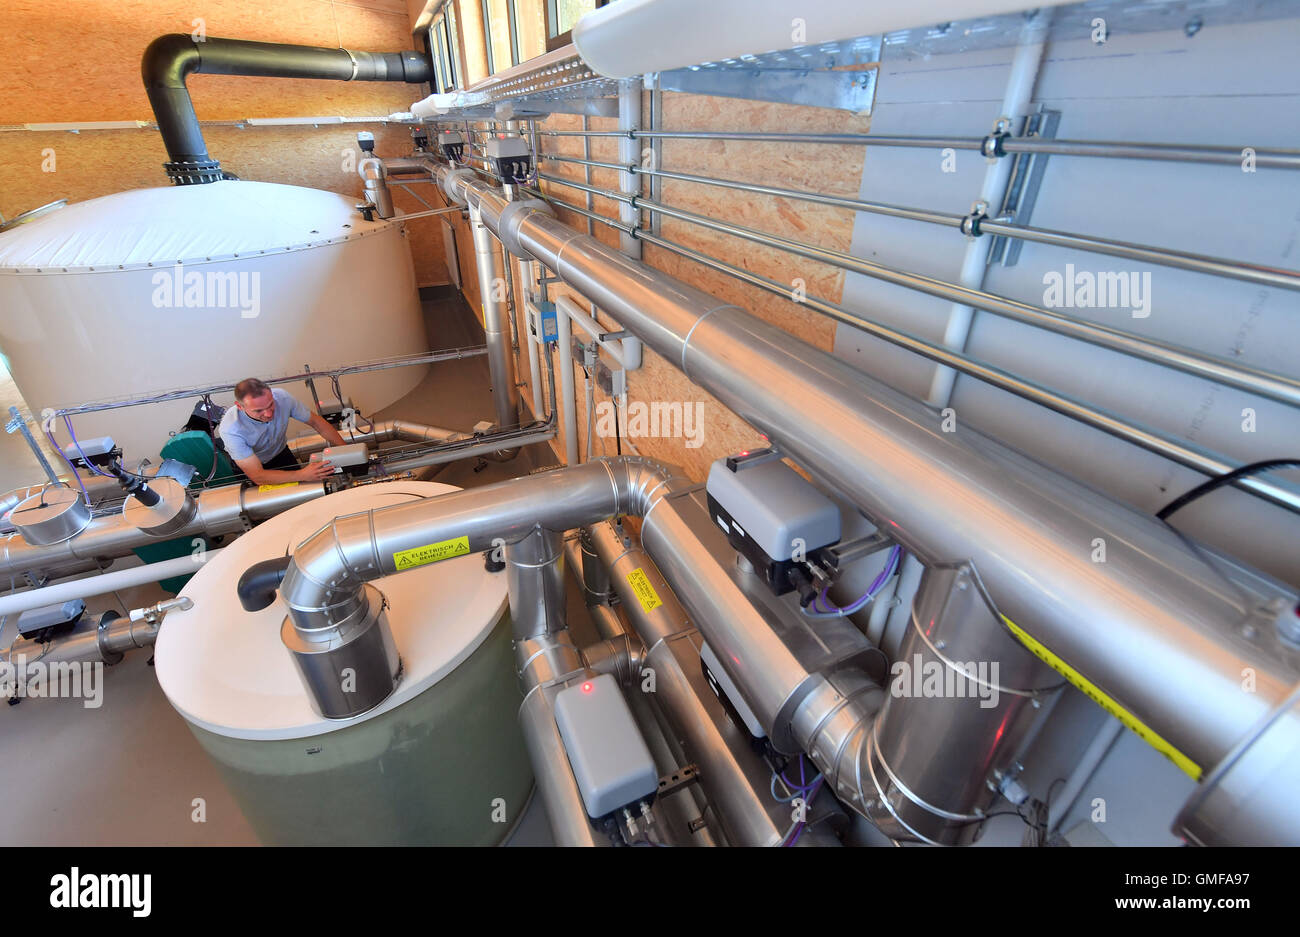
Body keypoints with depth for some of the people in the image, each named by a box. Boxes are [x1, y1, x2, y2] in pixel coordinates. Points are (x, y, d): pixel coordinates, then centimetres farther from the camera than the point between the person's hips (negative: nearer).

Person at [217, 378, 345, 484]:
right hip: (246, 463, -2)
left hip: (279, 453, 3)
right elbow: (257, 476, -37)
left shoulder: (282, 397, -29)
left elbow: (315, 421, -12)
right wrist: (303, 475, -48)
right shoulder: (230, 430, -37)